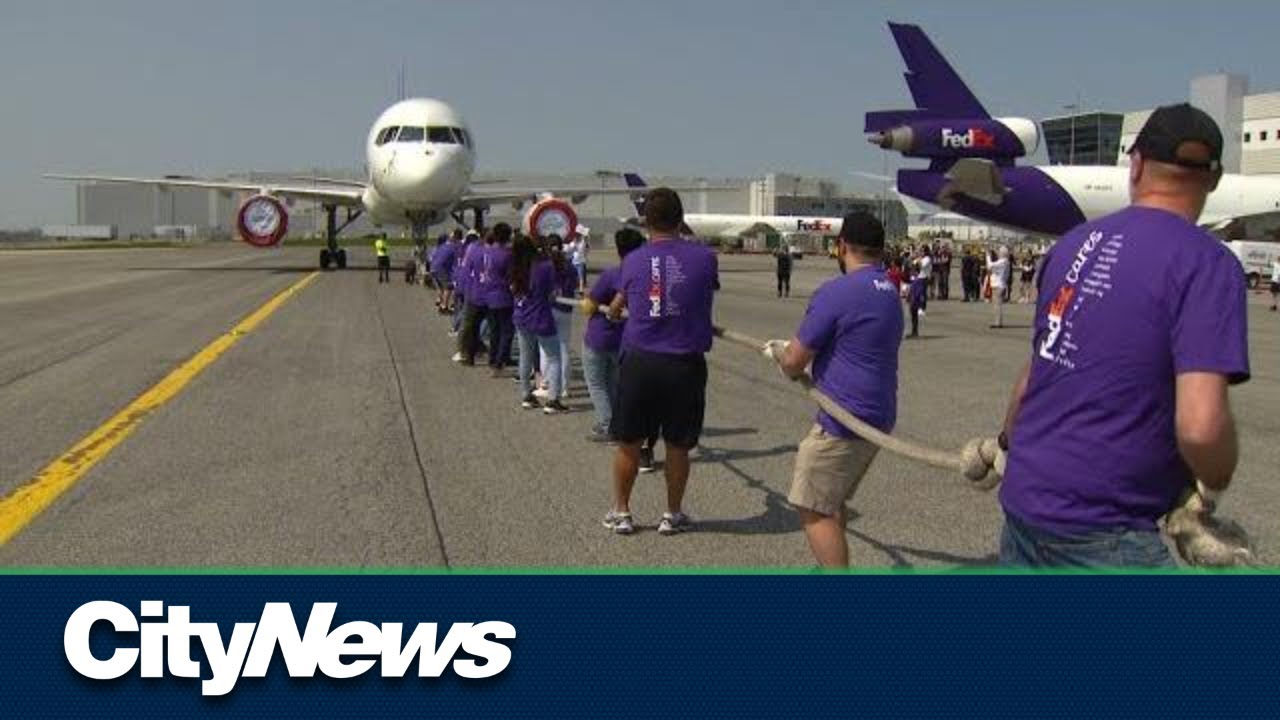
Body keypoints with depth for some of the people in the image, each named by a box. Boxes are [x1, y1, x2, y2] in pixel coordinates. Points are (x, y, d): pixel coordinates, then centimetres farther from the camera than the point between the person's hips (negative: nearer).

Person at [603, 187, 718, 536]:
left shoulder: (633, 260, 1)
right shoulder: (704, 257, -3)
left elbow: (618, 304, 19)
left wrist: (613, 311, 43)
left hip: (639, 361, 1)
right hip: (685, 364, 0)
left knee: (629, 443, 14)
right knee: (677, 445, 13)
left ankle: (621, 512, 26)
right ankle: (672, 514, 27)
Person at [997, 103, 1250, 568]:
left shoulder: (1073, 243, 5)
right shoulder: (1207, 264, -13)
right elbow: (1199, 426, -22)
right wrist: (1212, 488, -2)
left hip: (1022, 496, 7)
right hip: (1100, 531, -7)